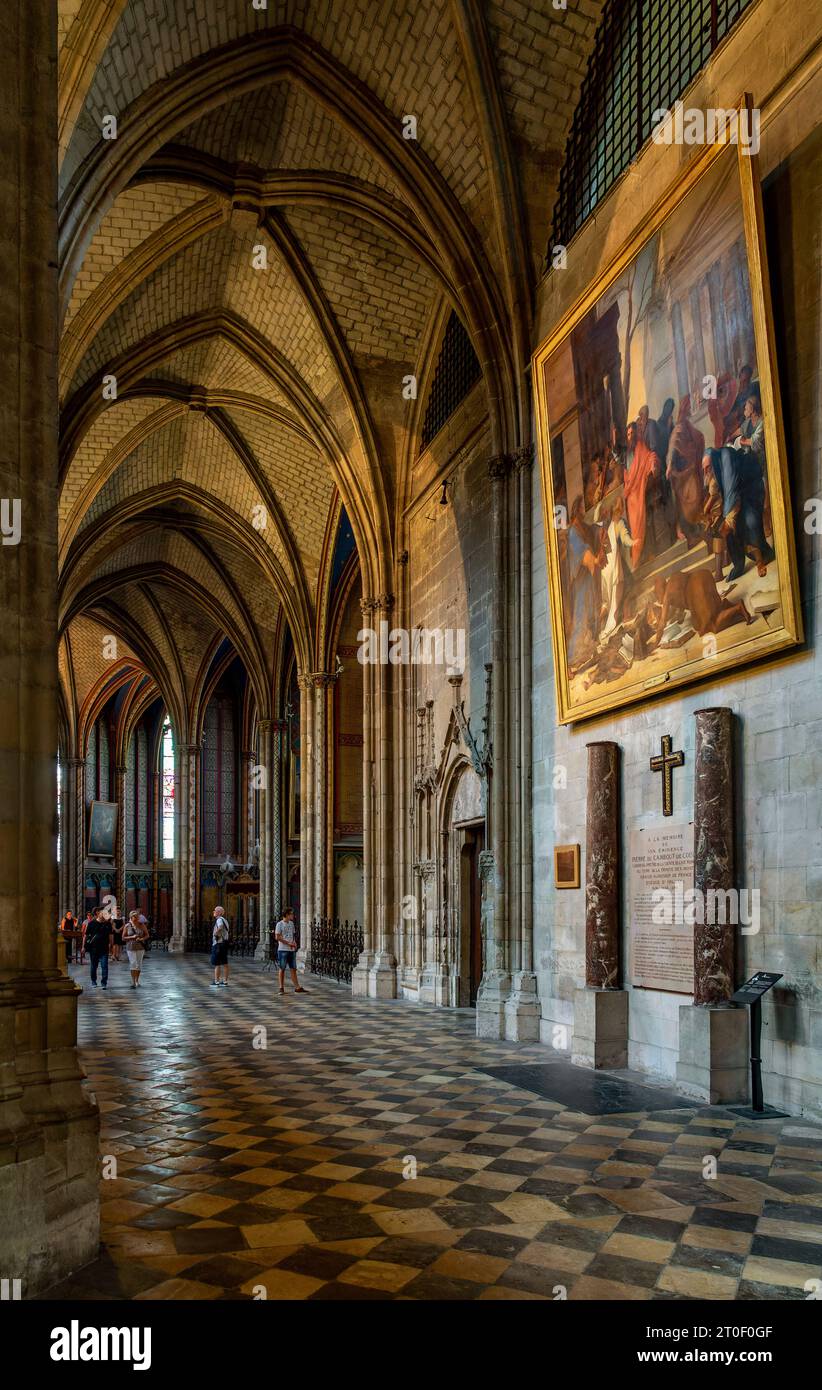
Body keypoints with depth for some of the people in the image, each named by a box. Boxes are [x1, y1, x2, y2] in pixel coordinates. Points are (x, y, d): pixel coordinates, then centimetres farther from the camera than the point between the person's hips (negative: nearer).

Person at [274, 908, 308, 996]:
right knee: (282, 969, 0)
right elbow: (277, 937, -11)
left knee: (293, 969, 5)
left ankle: (297, 988, 4)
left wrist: (294, 943, 1)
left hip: (292, 950, 6)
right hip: (283, 949, -6)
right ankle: (281, 988, 7)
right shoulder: (280, 924, -5)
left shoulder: (291, 923, 14)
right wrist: (288, 943, -14)